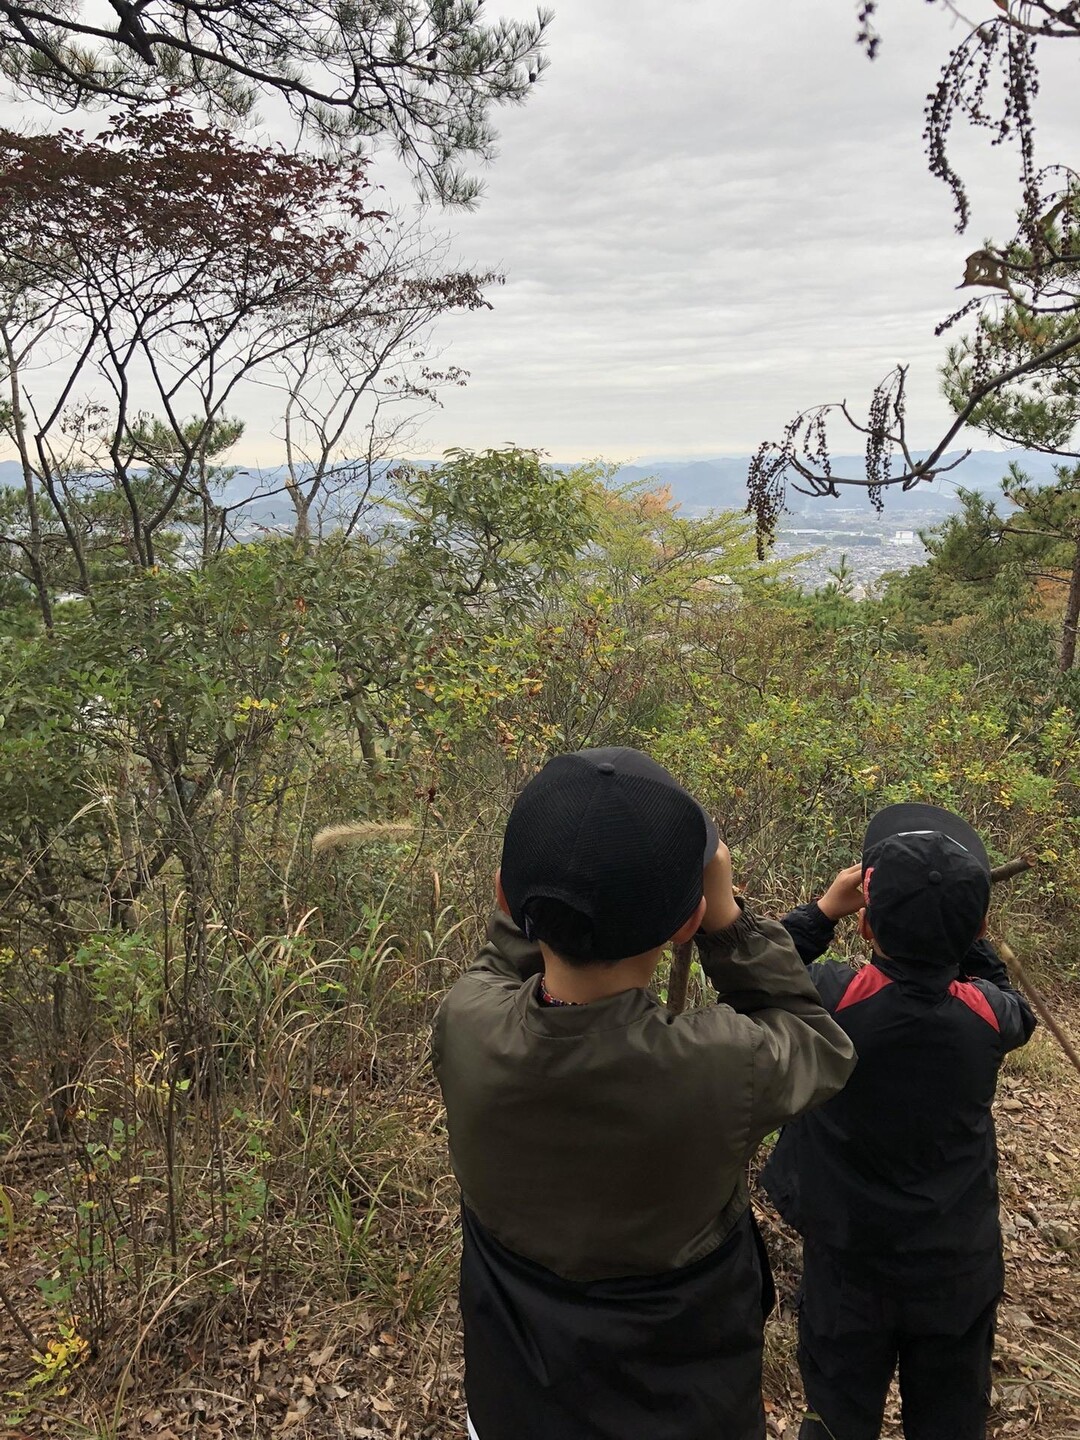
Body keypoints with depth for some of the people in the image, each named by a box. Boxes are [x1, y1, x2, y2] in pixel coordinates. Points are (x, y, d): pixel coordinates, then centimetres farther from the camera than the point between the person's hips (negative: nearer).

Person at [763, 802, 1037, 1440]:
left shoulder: (831, 998, -26)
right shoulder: (989, 1016, -19)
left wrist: (823, 910, -3)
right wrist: (963, 930, -3)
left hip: (847, 1268, -1)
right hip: (959, 1271, 2)